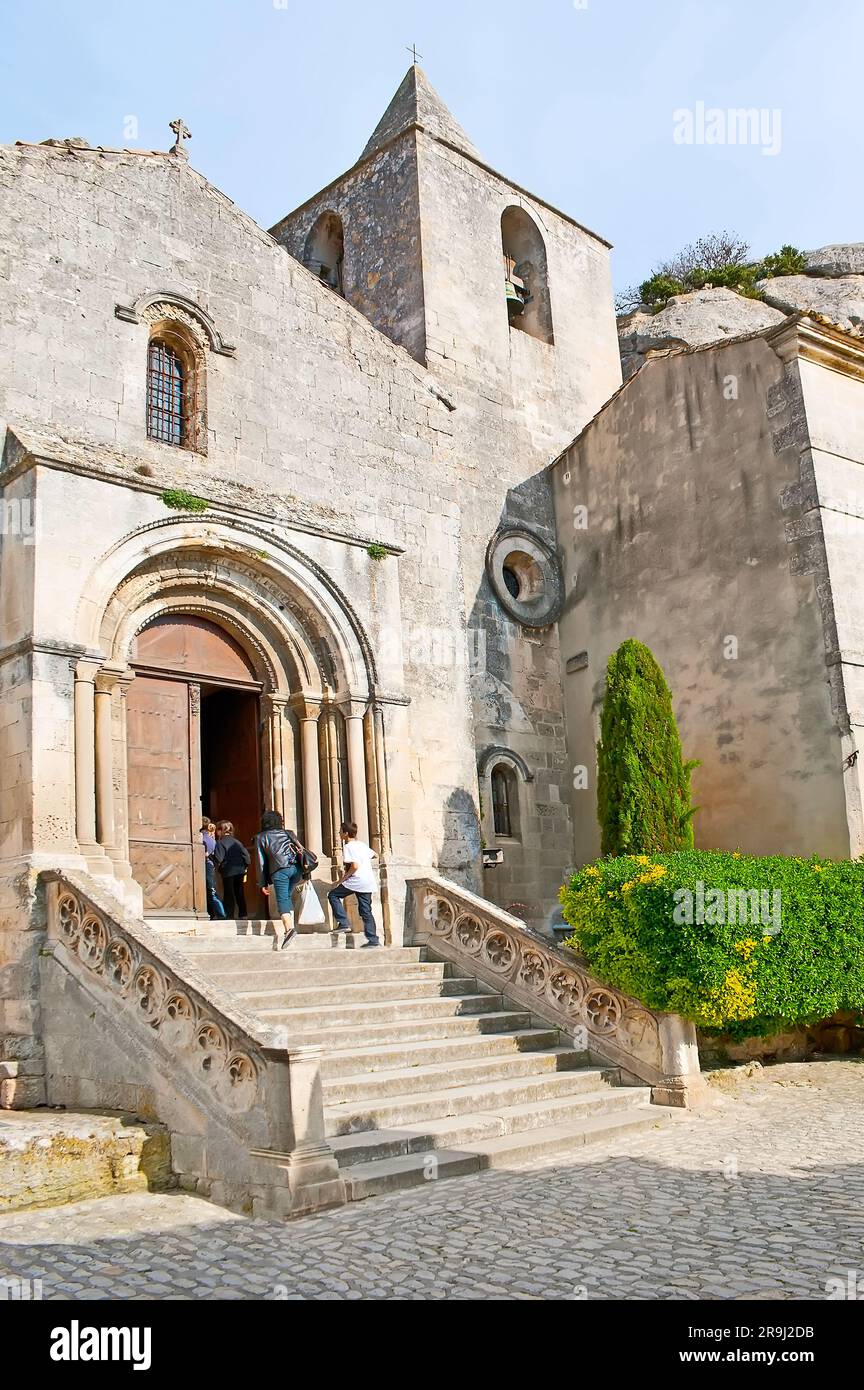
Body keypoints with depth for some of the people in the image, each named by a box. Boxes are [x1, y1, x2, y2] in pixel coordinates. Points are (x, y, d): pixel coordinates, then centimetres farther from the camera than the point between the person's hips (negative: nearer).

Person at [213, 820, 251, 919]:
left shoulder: (220, 842, -7)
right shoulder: (237, 842, 11)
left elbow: (218, 858, -17)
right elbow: (246, 854, 7)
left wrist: (217, 866, 1)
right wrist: (245, 866, 14)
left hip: (228, 872, -5)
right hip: (240, 871, 6)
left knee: (228, 894, 1)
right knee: (239, 893, 12)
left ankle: (229, 915, -1)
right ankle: (243, 914, 13)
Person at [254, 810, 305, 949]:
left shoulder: (261, 837, 18)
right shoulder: (288, 833, 26)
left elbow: (261, 861, 13)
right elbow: (300, 849, 16)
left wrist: (263, 883, 12)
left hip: (280, 870, -4)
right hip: (296, 868, 4)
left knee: (282, 900, -9)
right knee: (287, 896, 20)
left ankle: (289, 928, -29)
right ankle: (291, 925, 10)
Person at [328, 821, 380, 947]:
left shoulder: (348, 847, -8)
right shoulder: (362, 844, 16)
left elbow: (355, 866, -18)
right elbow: (375, 855, 29)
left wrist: (341, 880, -12)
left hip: (357, 880, -8)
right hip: (368, 882, 8)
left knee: (333, 895, 7)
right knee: (366, 911, 10)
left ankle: (343, 923, -2)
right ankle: (373, 940, 5)